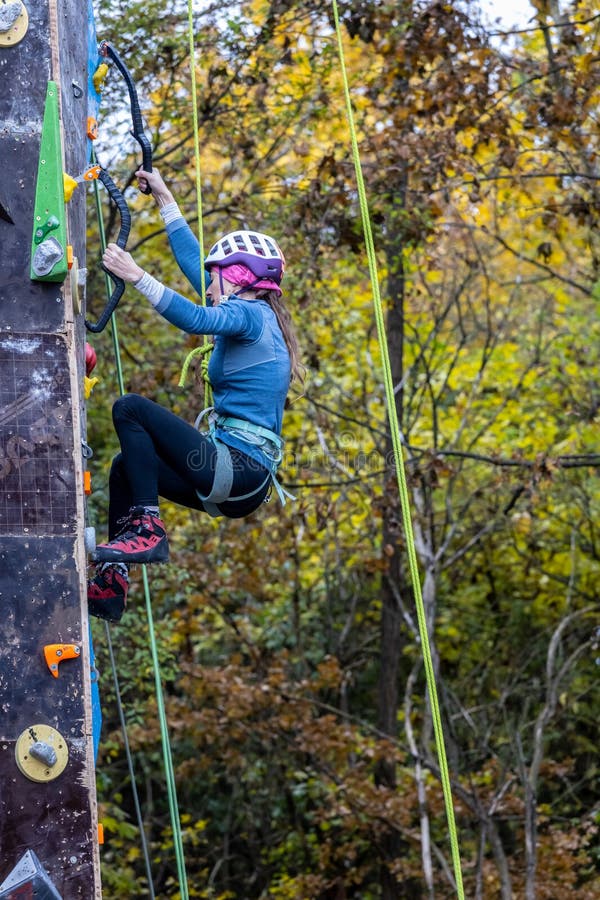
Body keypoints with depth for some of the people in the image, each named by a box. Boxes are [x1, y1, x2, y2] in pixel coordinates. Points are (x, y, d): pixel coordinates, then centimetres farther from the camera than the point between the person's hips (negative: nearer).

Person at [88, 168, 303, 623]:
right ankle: (112, 583, 13)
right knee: (126, 466, 22)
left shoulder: (249, 313, -6)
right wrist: (164, 199, 32)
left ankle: (147, 527, -19)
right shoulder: (255, 314, 20)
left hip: (237, 469, -10)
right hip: (241, 483, 10)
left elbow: (197, 319, -27)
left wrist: (137, 276, -26)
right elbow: (194, 261, 28)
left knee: (130, 408, -14)